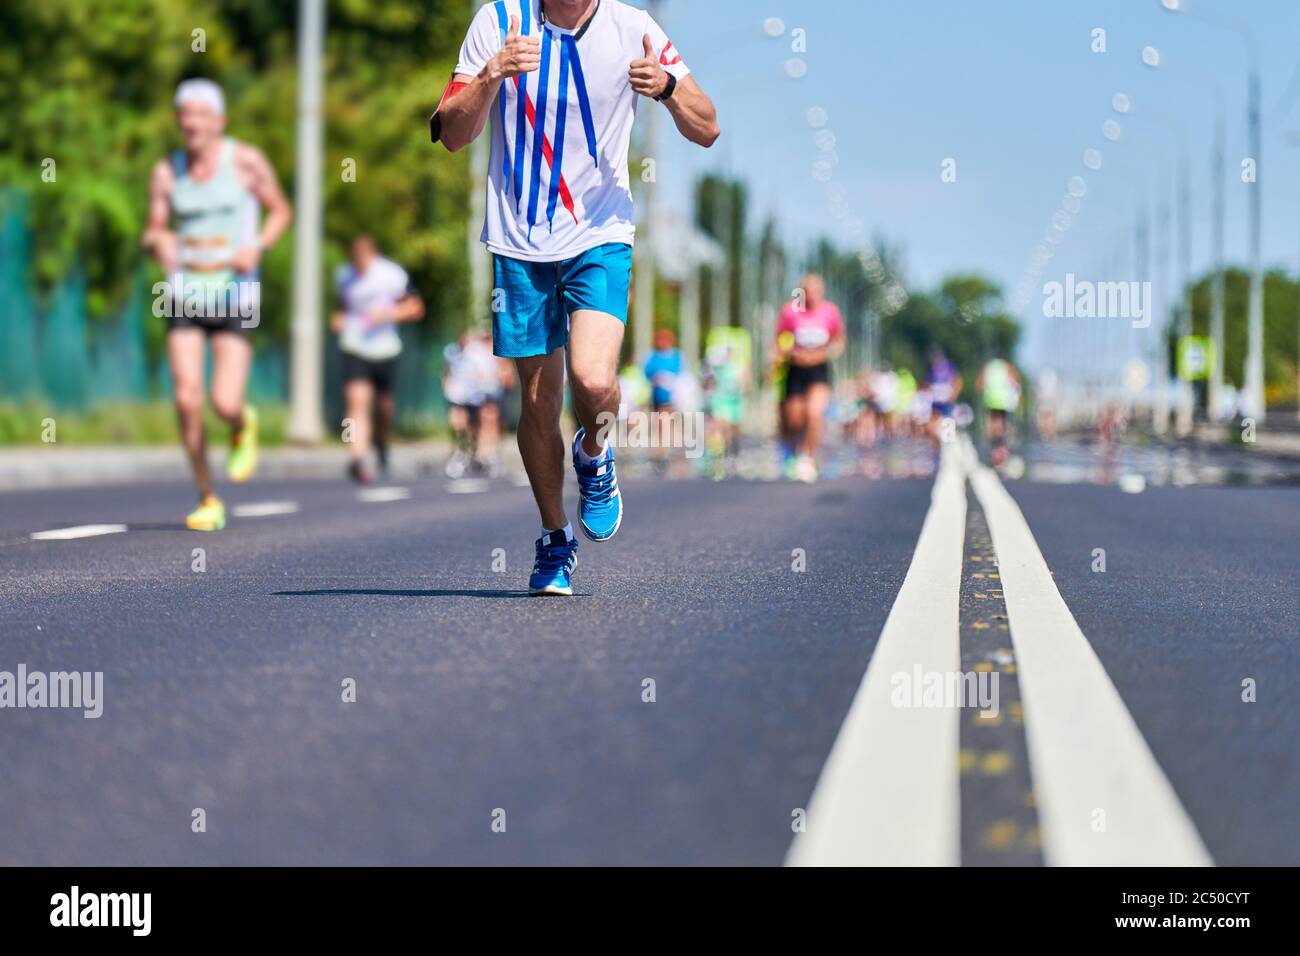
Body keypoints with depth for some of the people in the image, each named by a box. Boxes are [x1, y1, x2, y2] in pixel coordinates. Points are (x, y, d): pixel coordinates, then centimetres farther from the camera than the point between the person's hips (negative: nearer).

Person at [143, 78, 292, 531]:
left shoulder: (245, 161, -3)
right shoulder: (166, 172, 4)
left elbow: (280, 211, 7)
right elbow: (153, 232, 12)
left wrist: (257, 246, -11)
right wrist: (158, 241, -12)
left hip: (234, 293, -2)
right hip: (184, 294, 2)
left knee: (225, 404, -13)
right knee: (186, 401, -8)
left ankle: (243, 426, 27)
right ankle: (208, 501, 7)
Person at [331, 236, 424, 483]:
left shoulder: (392, 275, -8)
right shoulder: (343, 275, 1)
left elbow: (416, 308, -3)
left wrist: (389, 313, -19)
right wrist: (339, 318, 1)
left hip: (385, 349, 0)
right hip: (354, 349, 0)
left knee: (384, 405, 12)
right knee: (357, 398, -21)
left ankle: (381, 443, 46)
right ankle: (359, 459, -33)